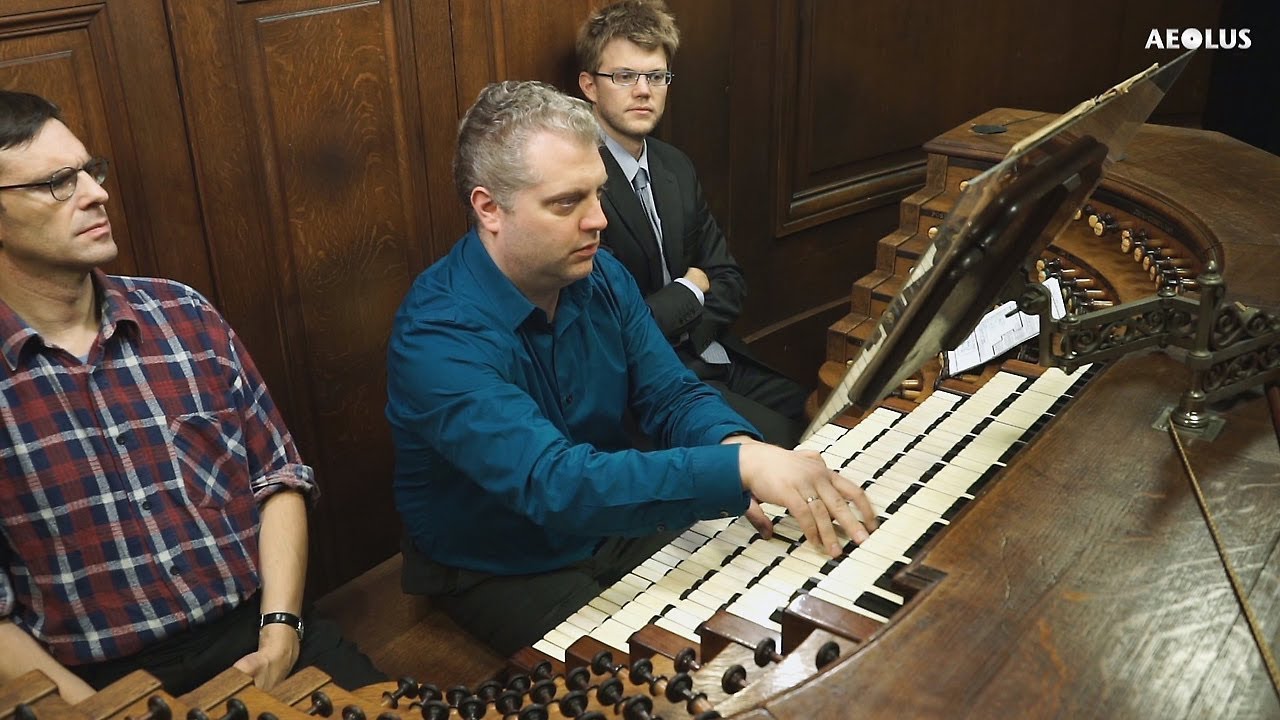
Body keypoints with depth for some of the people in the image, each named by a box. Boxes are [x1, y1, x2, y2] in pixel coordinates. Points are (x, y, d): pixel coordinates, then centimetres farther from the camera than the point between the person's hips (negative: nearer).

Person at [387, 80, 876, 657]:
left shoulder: (601, 276, -7)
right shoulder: (439, 336, -30)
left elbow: (672, 395, -3)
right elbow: (554, 484, -40)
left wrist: (737, 446, -27)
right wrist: (740, 469, -47)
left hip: (613, 527, 6)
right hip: (501, 574, -6)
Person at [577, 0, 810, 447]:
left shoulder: (675, 167, 10)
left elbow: (729, 280, 12)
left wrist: (684, 331, -8)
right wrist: (690, 291, -4)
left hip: (713, 357, 7)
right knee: (781, 441, -20)